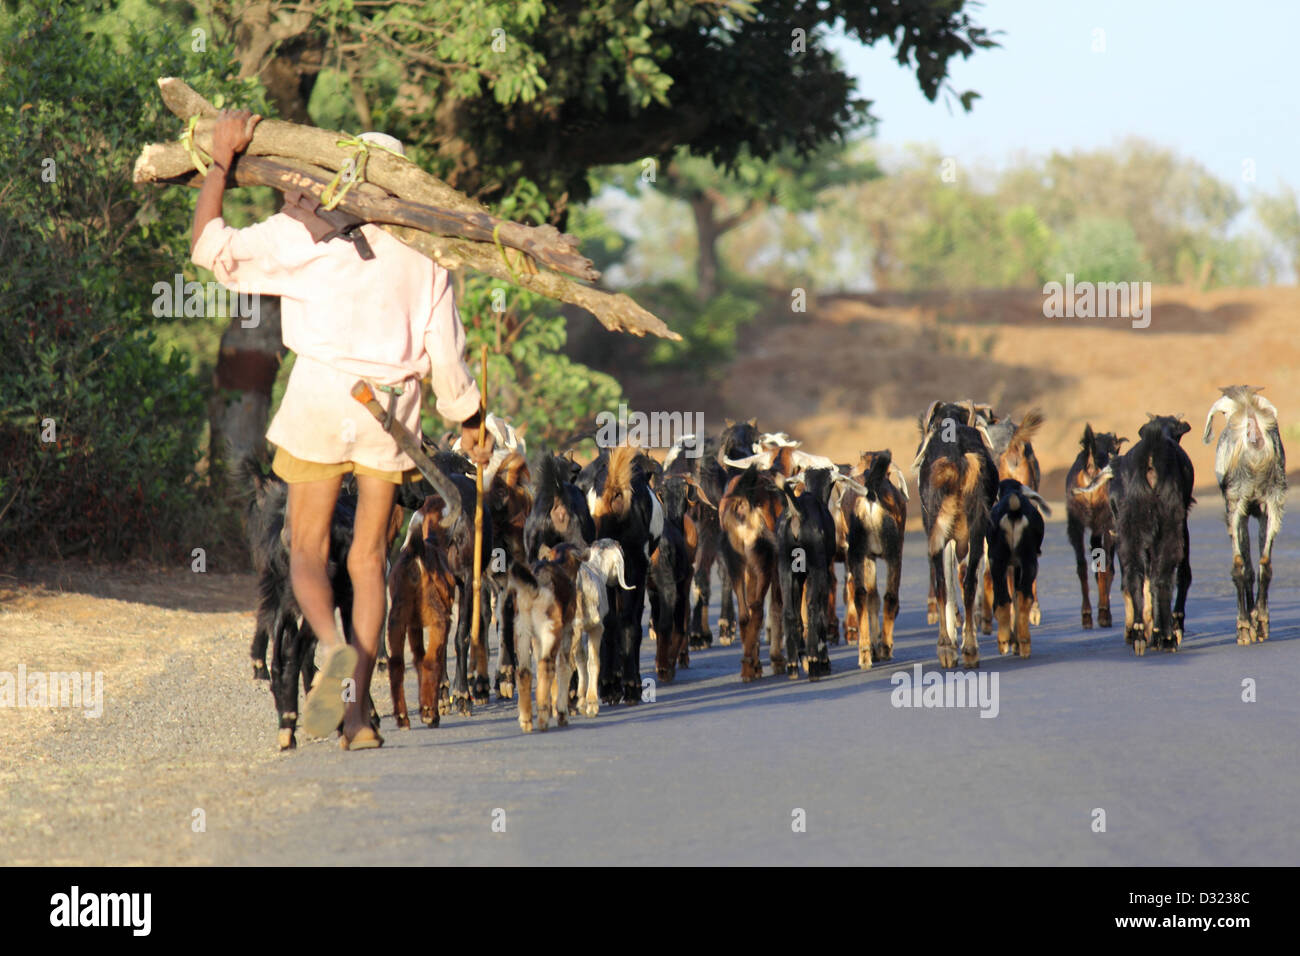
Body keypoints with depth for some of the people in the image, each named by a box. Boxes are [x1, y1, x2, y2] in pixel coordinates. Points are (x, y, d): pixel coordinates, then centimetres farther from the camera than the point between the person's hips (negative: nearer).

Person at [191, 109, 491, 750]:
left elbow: (211, 248, 1)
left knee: (307, 551, 6)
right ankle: (357, 708, 3)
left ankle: (333, 648, -25)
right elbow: (444, 350, 8)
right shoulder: (424, 252, 8)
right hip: (392, 405, 2)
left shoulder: (307, 233, 0)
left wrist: (221, 162, 8)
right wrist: (468, 419, 23)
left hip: (320, 396, -2)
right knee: (369, 558, 10)